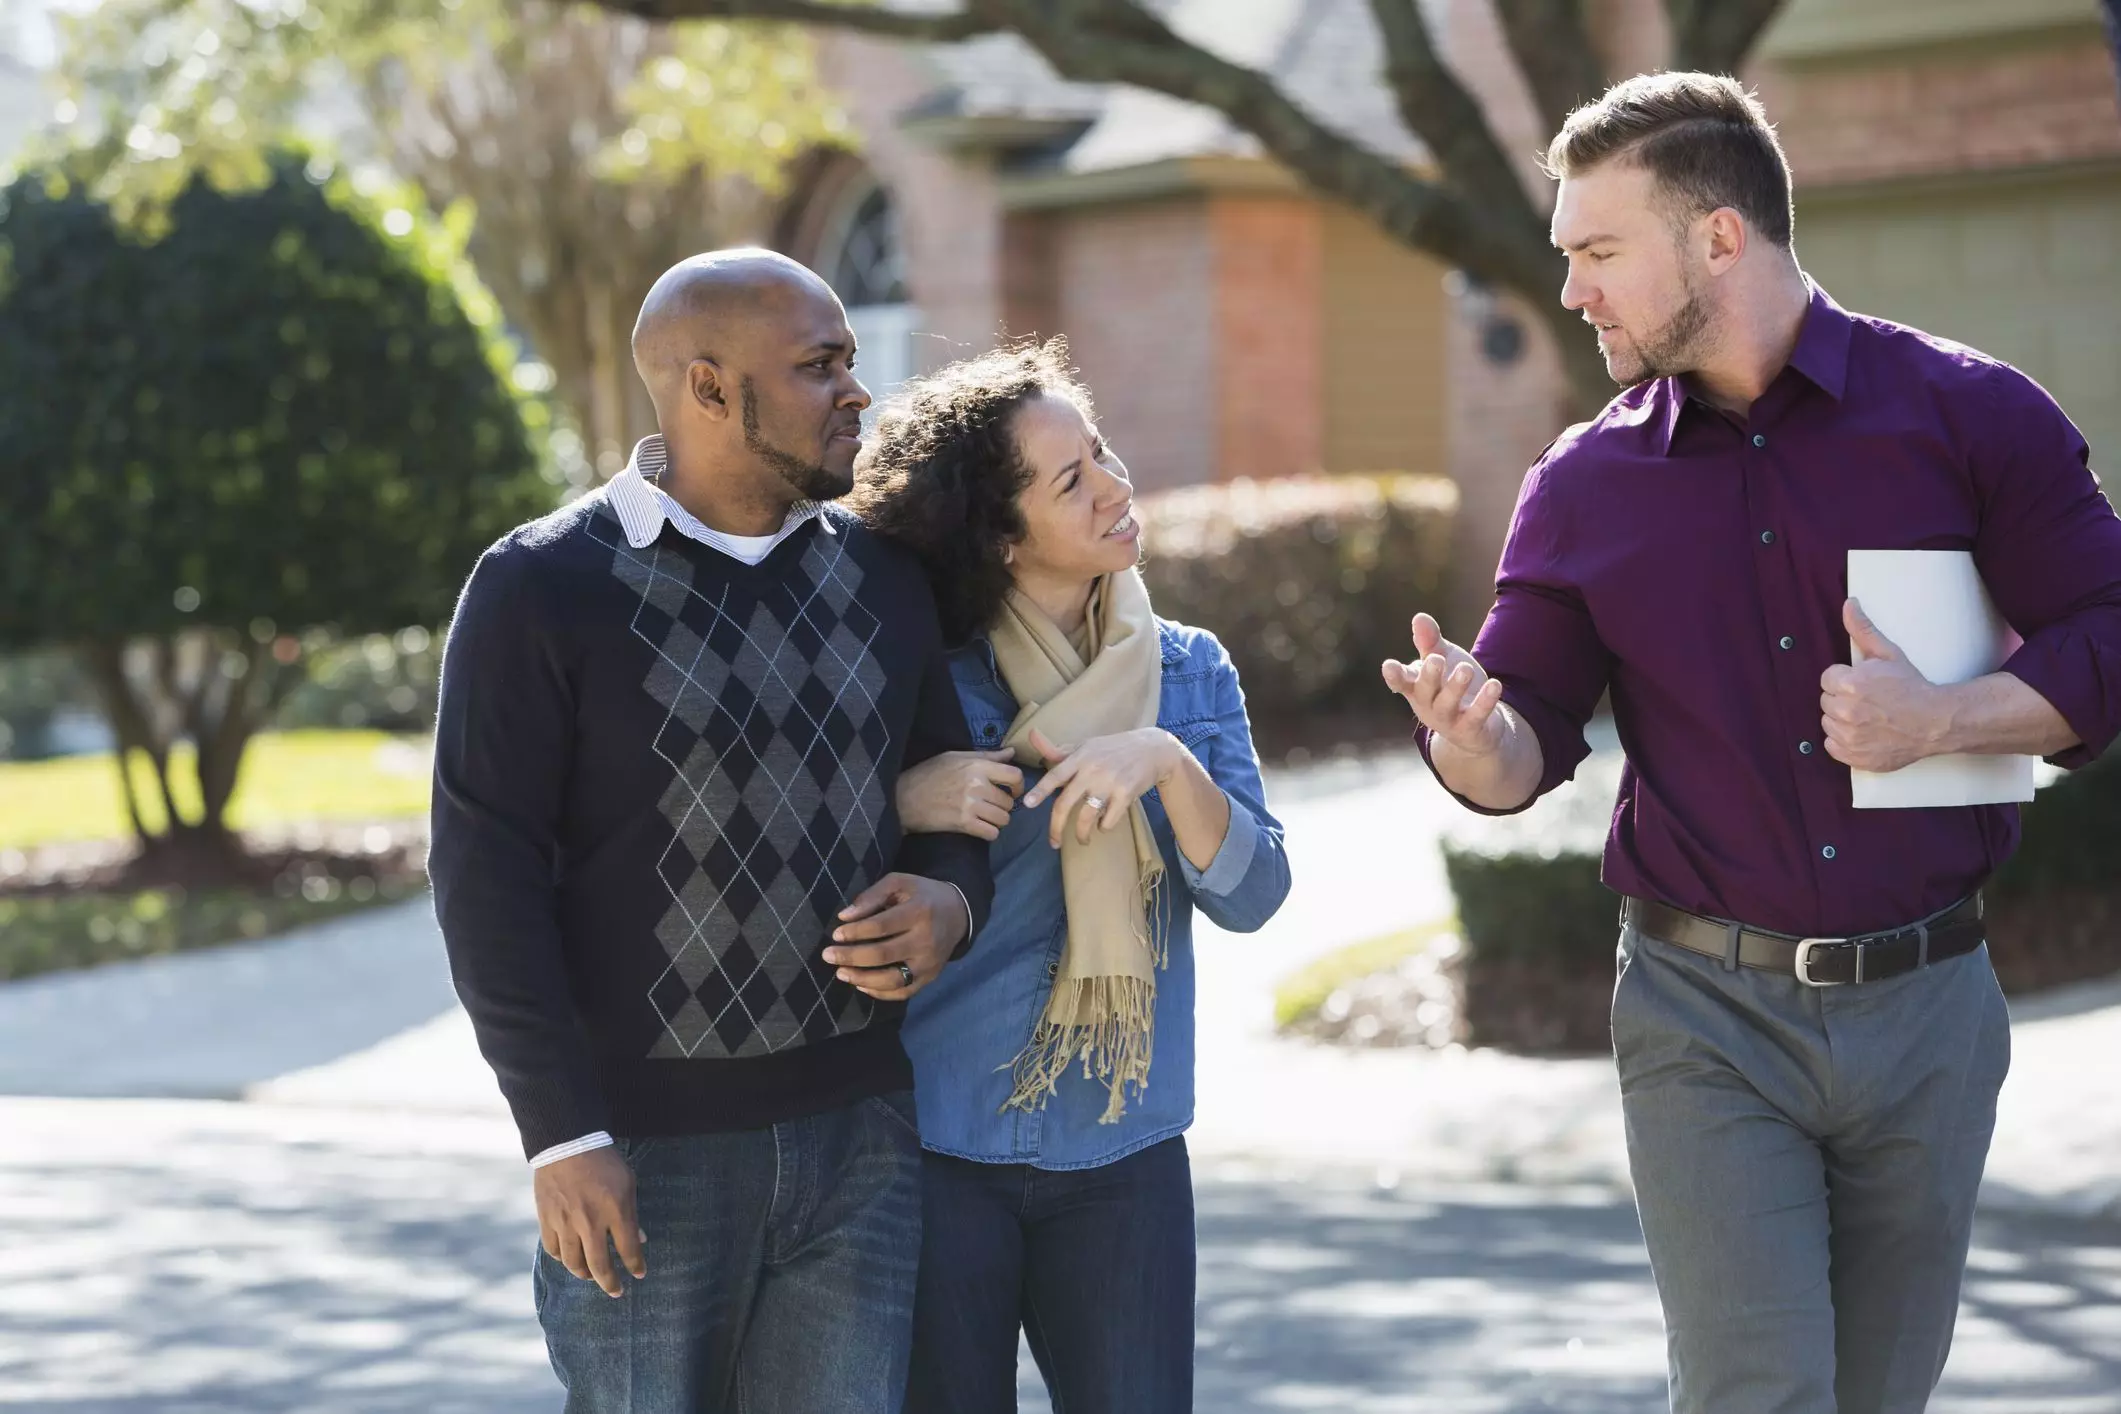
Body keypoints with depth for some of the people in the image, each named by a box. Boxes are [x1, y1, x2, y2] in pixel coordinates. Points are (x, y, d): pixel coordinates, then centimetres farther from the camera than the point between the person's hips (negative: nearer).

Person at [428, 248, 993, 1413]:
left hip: (857, 1137, 4)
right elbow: (487, 877, -7)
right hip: (646, 1145, -4)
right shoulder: (542, 589, -5)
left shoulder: (881, 577, 10)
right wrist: (561, 1136, -13)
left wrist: (952, 901, -5)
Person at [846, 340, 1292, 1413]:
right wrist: (904, 802, -20)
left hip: (1122, 1154, 2)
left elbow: (1252, 894, -4)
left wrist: (1167, 760, -19)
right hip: (935, 1150, -2)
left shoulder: (1187, 671, 5)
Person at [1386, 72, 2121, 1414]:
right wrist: (1473, 736, -20)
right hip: (1709, 1016, 0)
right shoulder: (1586, 485, 3)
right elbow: (1526, 746, 3)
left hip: (1930, 1006, 0)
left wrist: (1942, 719, -18)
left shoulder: (1971, 414, -3)